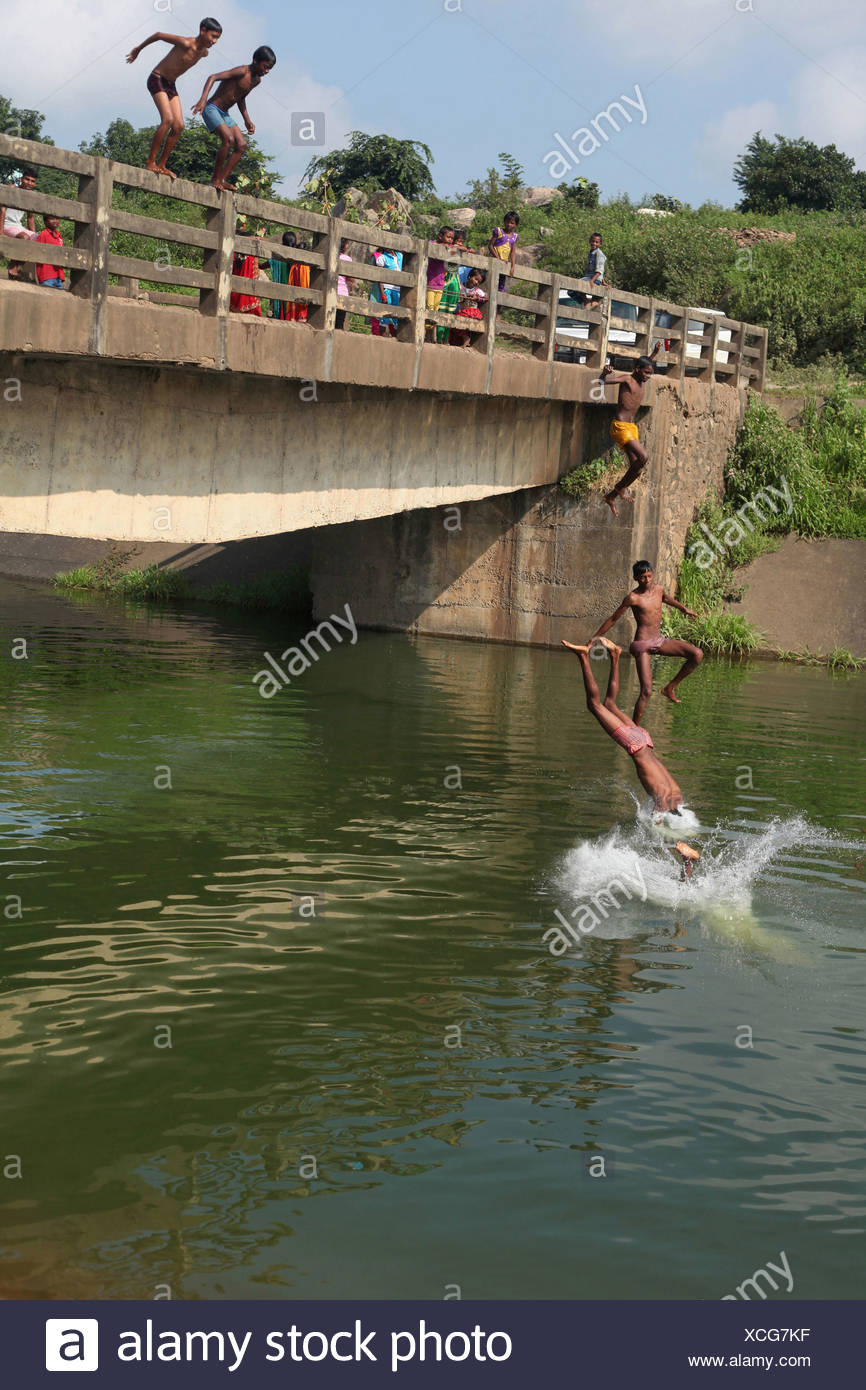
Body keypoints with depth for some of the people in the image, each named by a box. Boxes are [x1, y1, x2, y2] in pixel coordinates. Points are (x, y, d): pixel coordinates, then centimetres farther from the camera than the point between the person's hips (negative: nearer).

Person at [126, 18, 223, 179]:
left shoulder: (204, 52, 0)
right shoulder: (186, 44, -23)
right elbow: (158, 35, -13)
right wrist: (138, 50, 1)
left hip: (171, 85, 8)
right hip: (157, 80, -8)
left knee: (179, 126, -3)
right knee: (168, 119, -23)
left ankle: (161, 165, 3)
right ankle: (150, 162, -18)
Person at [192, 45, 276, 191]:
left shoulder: (257, 80, 7)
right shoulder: (242, 71, -20)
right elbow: (213, 77, -28)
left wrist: (247, 120, 18)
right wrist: (203, 99, -40)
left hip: (224, 114, 9)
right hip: (211, 109, -9)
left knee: (242, 145, 0)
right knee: (229, 139, -25)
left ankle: (222, 179, -2)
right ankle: (215, 179, -16)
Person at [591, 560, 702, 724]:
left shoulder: (659, 589, 5)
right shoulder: (633, 598, -12)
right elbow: (613, 619, -3)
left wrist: (683, 608, 36)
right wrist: (596, 637, 2)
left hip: (659, 641, 6)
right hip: (642, 644, -6)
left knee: (697, 655, -11)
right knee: (646, 692, -13)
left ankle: (670, 688, 3)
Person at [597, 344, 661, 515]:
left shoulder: (642, 381, 13)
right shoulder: (626, 379, -9)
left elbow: (646, 365, 37)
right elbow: (601, 382, -21)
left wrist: (654, 353, 27)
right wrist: (605, 374, -41)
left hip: (632, 428, 9)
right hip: (620, 427, -9)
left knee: (636, 467, 5)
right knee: (644, 457, -22)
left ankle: (611, 497, 18)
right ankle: (621, 486, -6)